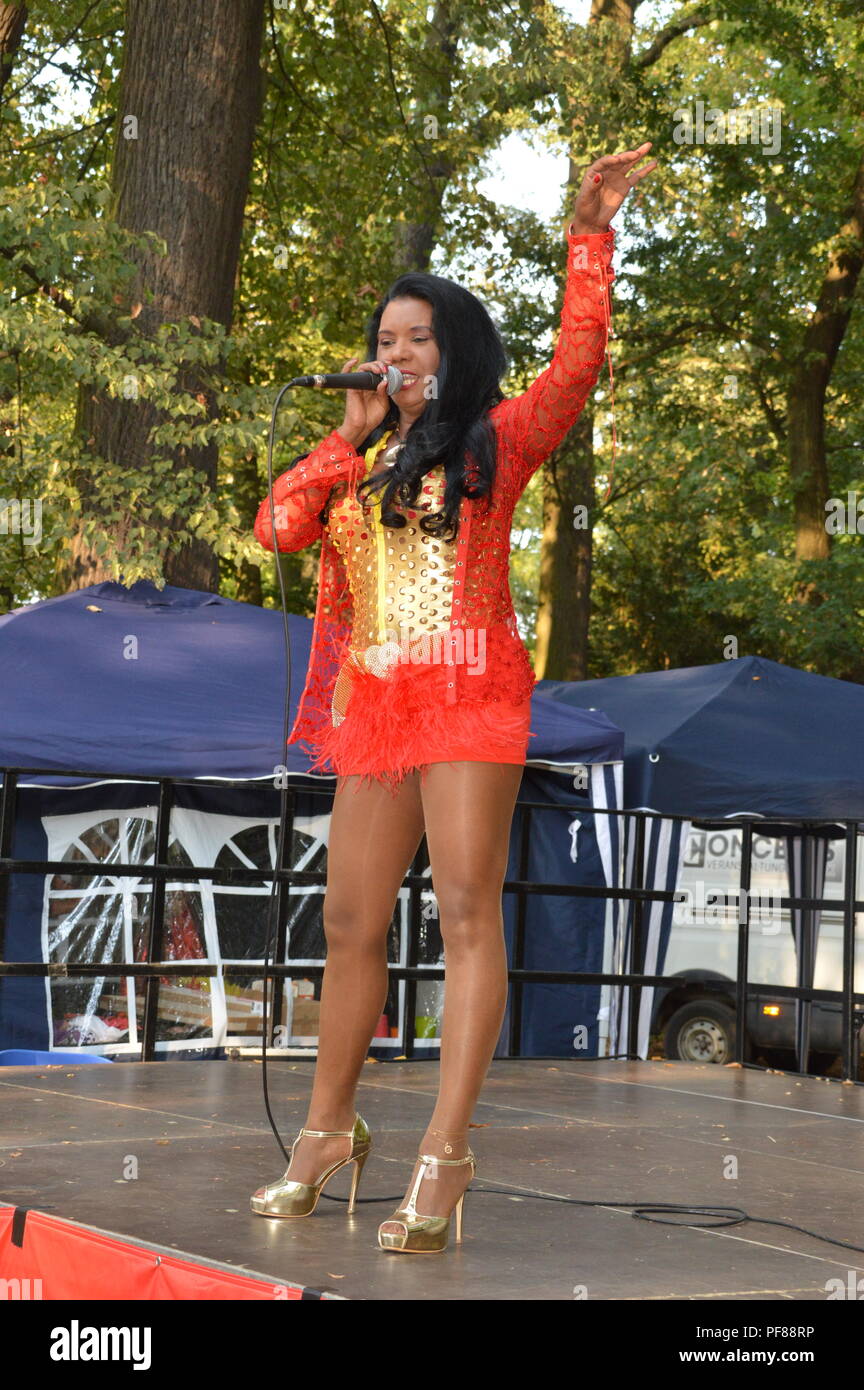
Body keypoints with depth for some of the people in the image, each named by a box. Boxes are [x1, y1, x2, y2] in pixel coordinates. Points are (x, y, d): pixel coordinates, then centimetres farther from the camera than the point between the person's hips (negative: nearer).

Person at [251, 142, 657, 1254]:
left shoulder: (493, 440, 6)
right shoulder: (359, 462, 19)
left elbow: (578, 363, -7)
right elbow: (277, 526, 5)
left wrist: (589, 234, -8)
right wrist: (353, 432, 6)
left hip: (469, 698, -5)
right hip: (372, 706, 5)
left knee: (467, 911, -12)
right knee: (350, 923, 8)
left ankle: (444, 1155, -15)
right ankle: (328, 1132, 20)